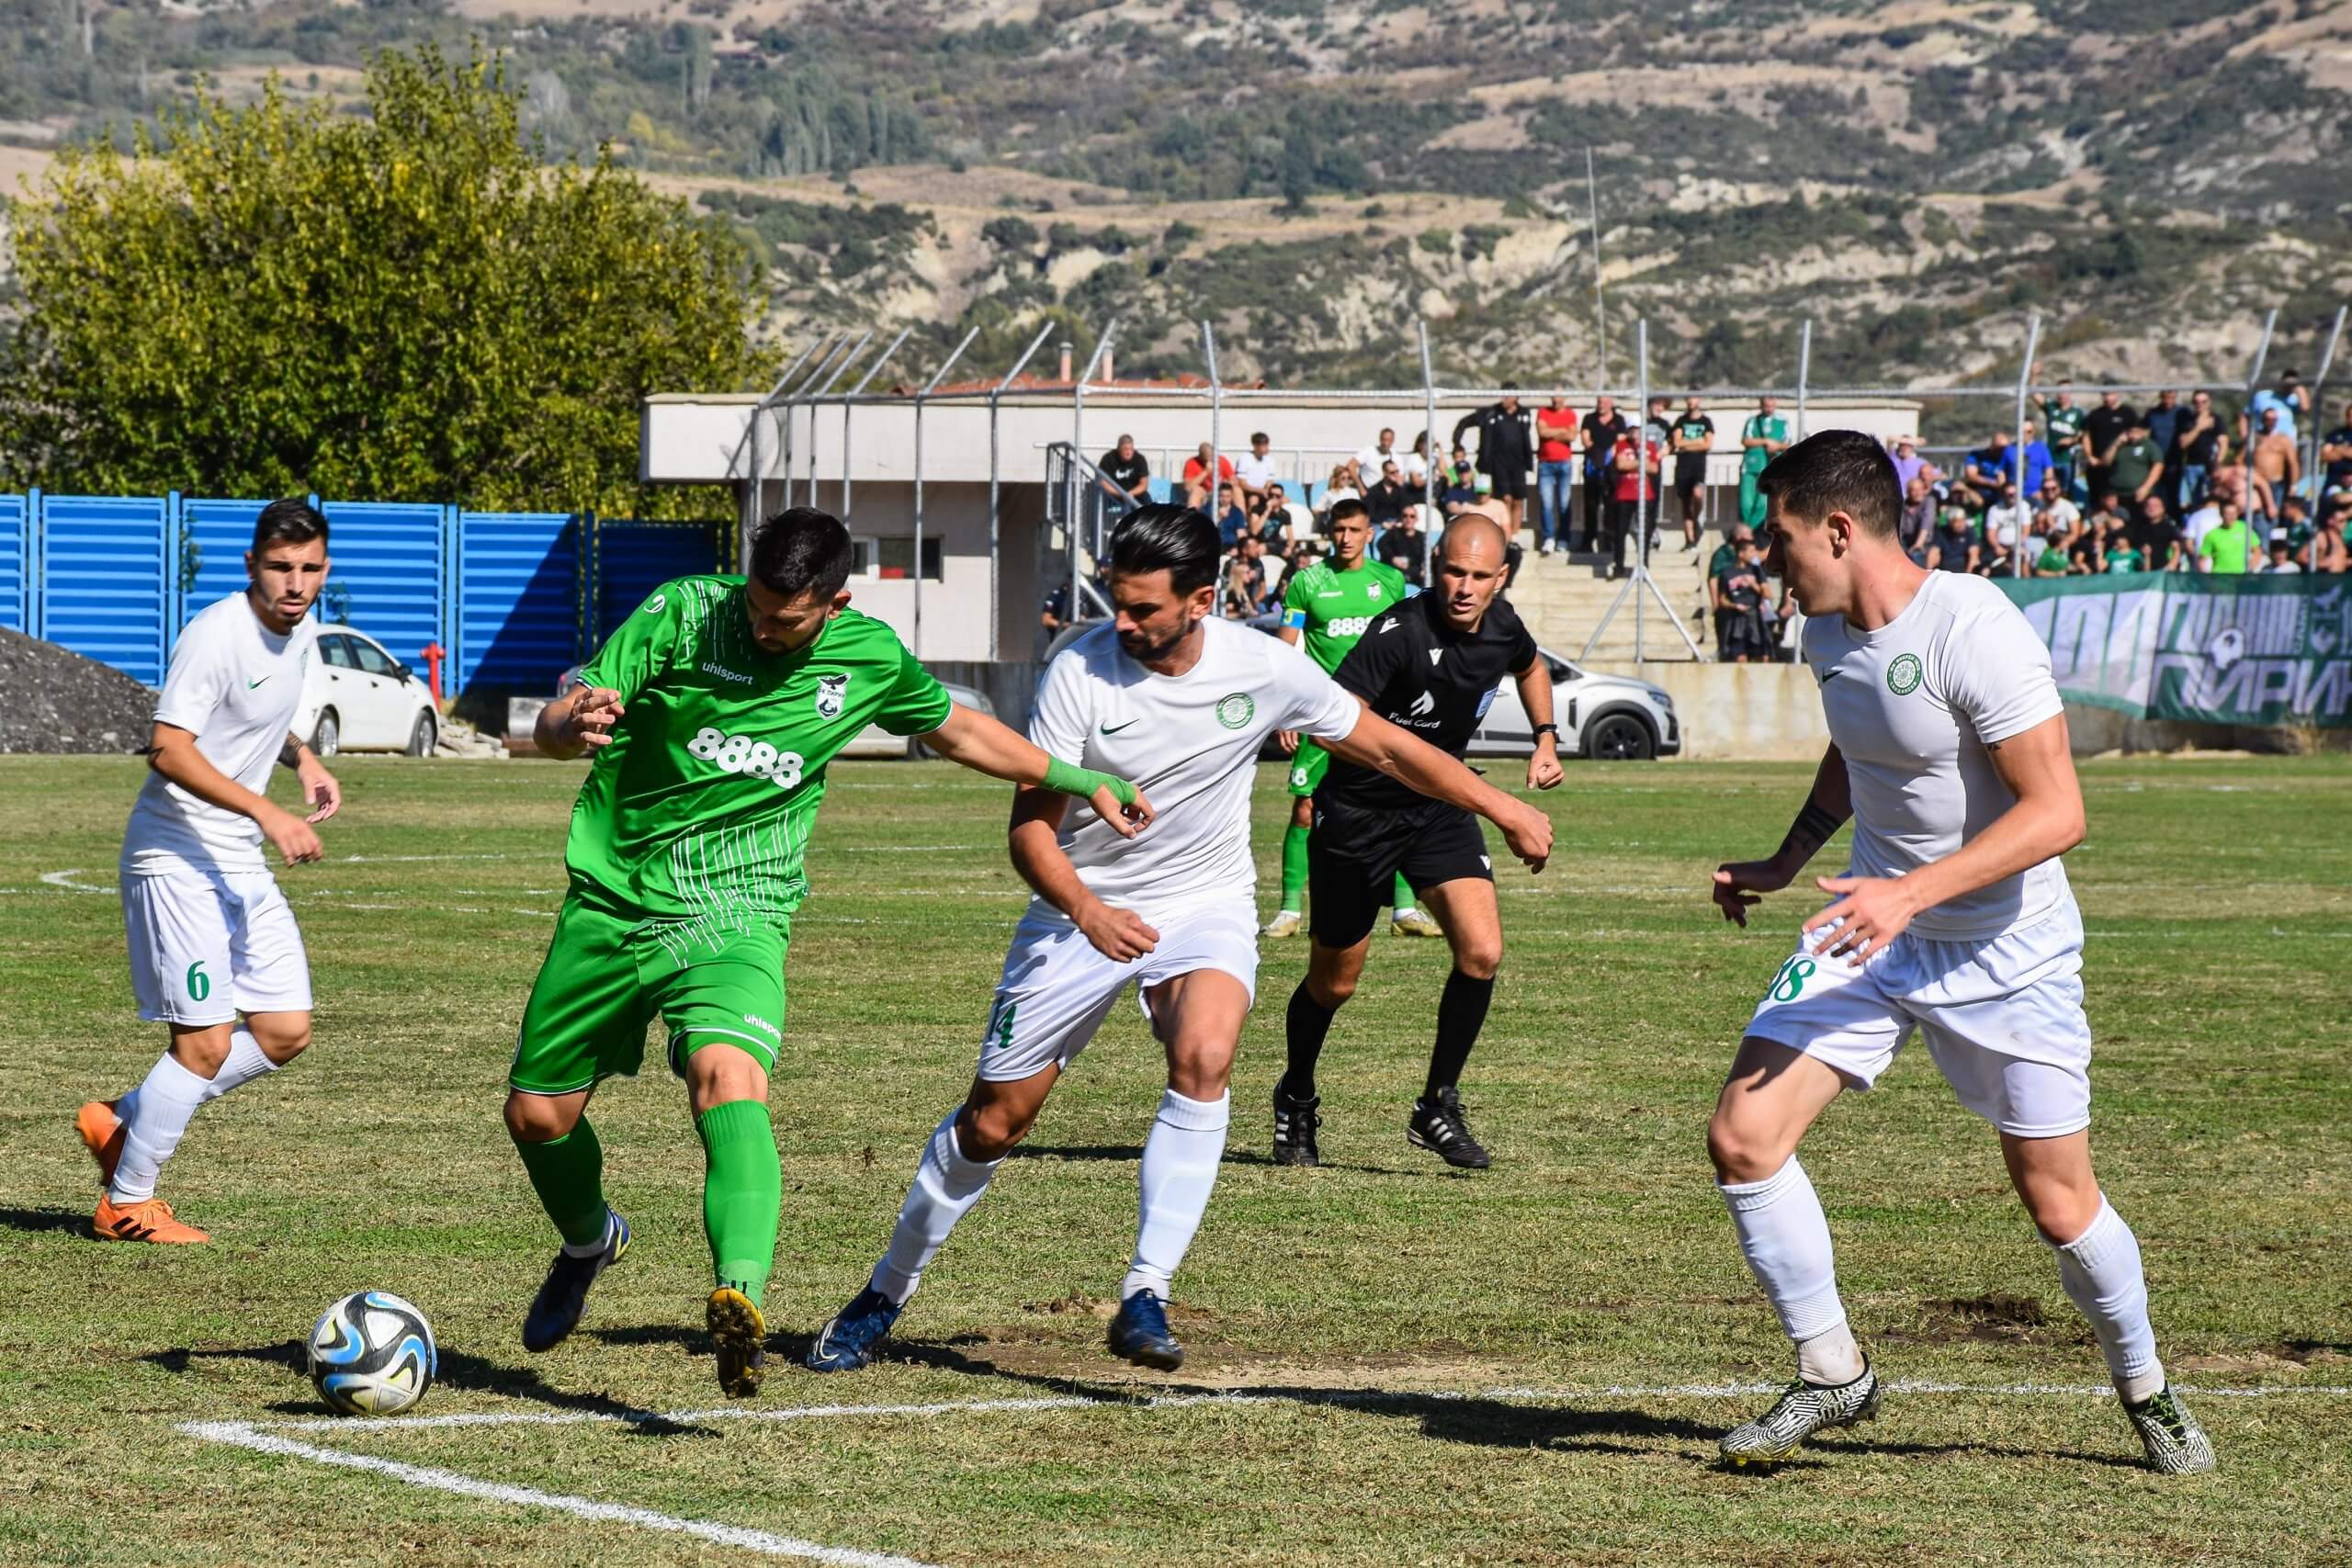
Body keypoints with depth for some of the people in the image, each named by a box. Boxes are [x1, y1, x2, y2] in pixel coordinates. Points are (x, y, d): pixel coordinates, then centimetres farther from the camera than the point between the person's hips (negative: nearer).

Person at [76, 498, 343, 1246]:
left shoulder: (302, 630, 8)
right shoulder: (217, 635, -20)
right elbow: (169, 750, -27)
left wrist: (304, 761, 6)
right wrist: (267, 813, -33)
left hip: (242, 863, 9)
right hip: (177, 856, -9)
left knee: (285, 1031, 7)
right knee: (208, 1042, -9)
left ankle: (122, 1122, 20)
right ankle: (125, 1204, 6)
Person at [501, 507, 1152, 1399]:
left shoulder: (867, 659, -1)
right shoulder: (681, 613, -8)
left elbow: (956, 730, 20)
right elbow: (551, 725, -10)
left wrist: (1084, 783, 24)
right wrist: (572, 725, -35)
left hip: (735, 913, -1)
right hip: (613, 896, 1)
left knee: (728, 1079, -30)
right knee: (536, 1114, 8)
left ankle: (739, 1300, -47)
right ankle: (589, 1242, 42)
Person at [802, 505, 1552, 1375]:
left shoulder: (1264, 669, -13)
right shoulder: (1078, 673, -19)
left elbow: (1388, 747, 1)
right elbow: (1031, 827, -16)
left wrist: (1504, 808, 1)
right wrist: (1086, 910, -35)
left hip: (1205, 906, 1)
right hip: (1082, 910, -1)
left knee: (1203, 1060, -30)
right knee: (993, 1121, 3)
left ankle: (1146, 1298, -26)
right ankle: (884, 1295, 25)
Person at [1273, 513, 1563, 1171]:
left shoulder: (1501, 625, -5)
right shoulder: (1403, 631, -26)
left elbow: (1530, 666, 22)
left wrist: (1546, 738, 12)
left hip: (1440, 808, 5)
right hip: (1359, 812, -5)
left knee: (1482, 951, -16)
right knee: (1334, 981, 8)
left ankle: (1437, 1108, 0)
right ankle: (1296, 1100, 37)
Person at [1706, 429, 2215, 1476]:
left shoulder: (1973, 630, -24)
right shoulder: (1829, 633, 1)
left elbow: (2056, 811, -28)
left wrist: (1911, 892, -33)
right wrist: (1787, 861, 18)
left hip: (2006, 951, -6)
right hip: (1870, 928, 6)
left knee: (2061, 1206, 0)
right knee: (1742, 1139, -10)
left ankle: (2146, 1392, 27)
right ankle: (1832, 1376, 5)